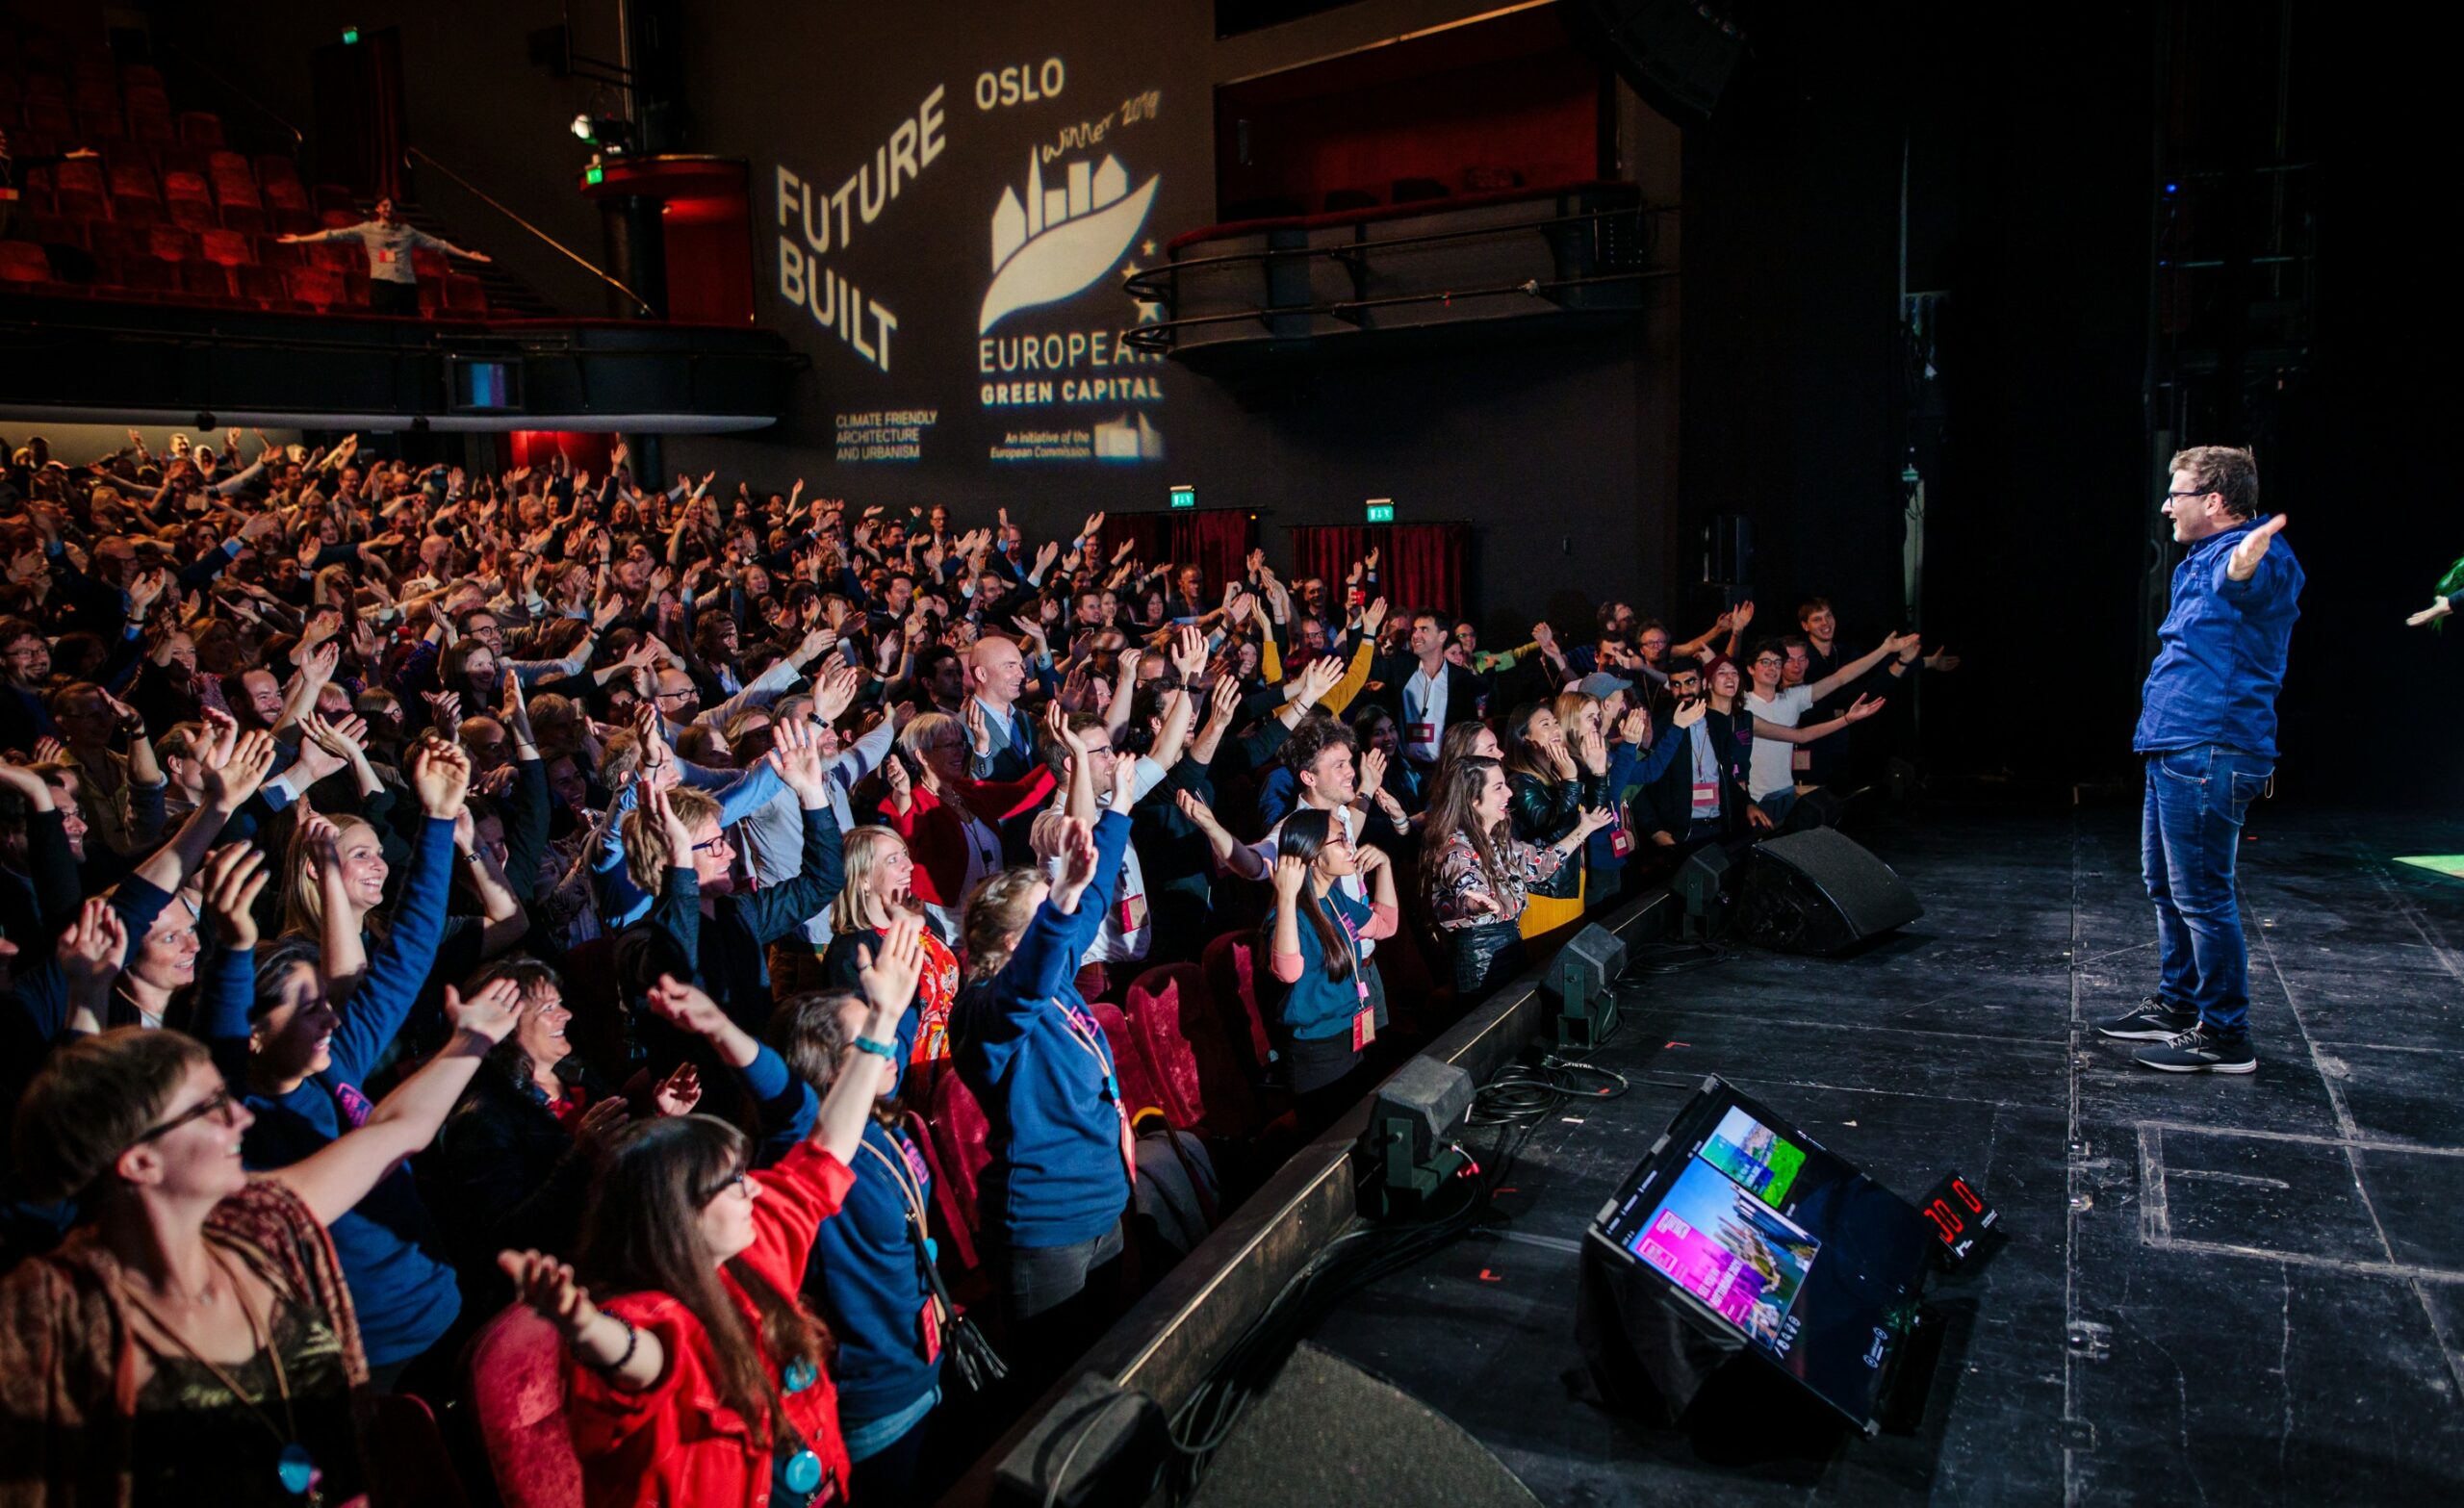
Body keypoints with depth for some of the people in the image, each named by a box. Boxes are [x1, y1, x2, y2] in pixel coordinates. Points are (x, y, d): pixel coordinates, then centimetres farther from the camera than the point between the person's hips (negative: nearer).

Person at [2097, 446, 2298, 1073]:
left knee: (2201, 895, -6)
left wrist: (2246, 564, -64)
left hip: (2208, 755, -11)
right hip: (2175, 750, 11)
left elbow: (2248, 581, -43)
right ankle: (2176, 1005, 32)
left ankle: (2225, 1037, 3)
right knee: (2166, 885, 19)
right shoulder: (2202, 560, 17)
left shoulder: (2263, 558, -15)